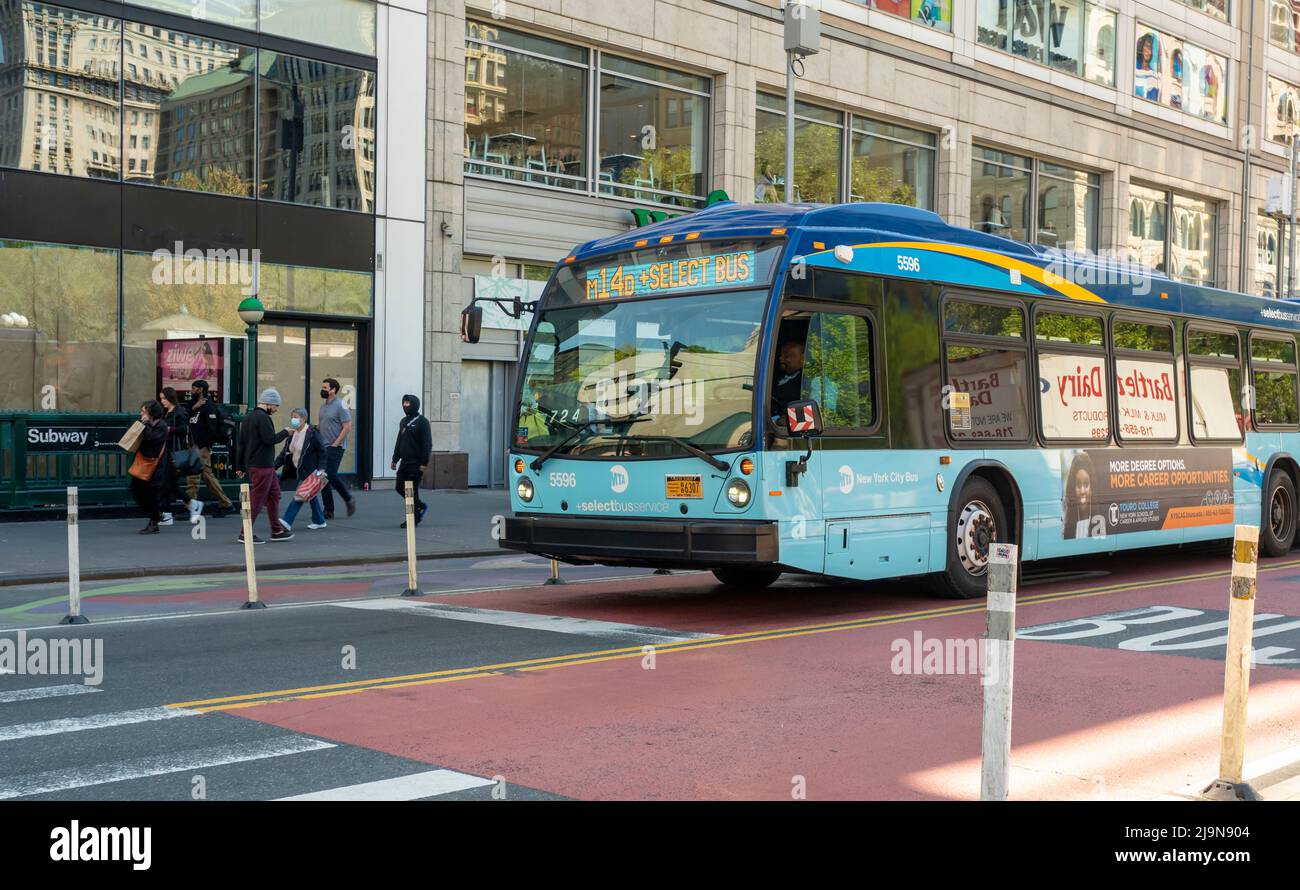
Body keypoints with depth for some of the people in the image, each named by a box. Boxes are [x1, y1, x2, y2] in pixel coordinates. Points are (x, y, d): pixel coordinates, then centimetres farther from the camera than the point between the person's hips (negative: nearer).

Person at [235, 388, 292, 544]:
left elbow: (241, 443, 17)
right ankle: (245, 534, -2)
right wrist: (286, 433, -6)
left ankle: (276, 531, 20)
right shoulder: (263, 418, -16)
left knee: (274, 494, 16)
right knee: (257, 499, -5)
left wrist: (240, 466, 20)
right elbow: (270, 439, -23)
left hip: (252, 463, 10)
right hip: (262, 465, -10)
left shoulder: (249, 417, 15)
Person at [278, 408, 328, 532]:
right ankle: (319, 521, 21)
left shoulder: (312, 433, -13)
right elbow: (285, 452, 9)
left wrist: (321, 469, -18)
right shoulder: (293, 434, 9)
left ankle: (287, 521, -16)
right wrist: (274, 465, -1)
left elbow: (322, 452, -11)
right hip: (298, 470, 8)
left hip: (309, 470, -8)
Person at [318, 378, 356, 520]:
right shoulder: (323, 406, 15)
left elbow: (347, 427, -15)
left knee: (331, 475, -15)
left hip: (335, 448, -8)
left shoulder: (340, 405, -10)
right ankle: (329, 511, 9)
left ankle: (349, 499, 7)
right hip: (323, 447, 8)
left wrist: (335, 444, -16)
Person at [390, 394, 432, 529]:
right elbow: (399, 441, 21)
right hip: (404, 462, 8)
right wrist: (395, 459, 17)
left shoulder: (422, 421, -8)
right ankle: (421, 506, 25)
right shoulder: (404, 421, 16)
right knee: (400, 487, 7)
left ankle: (413, 519, 4)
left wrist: (424, 462, -18)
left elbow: (427, 443, -13)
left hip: (416, 463, -8)